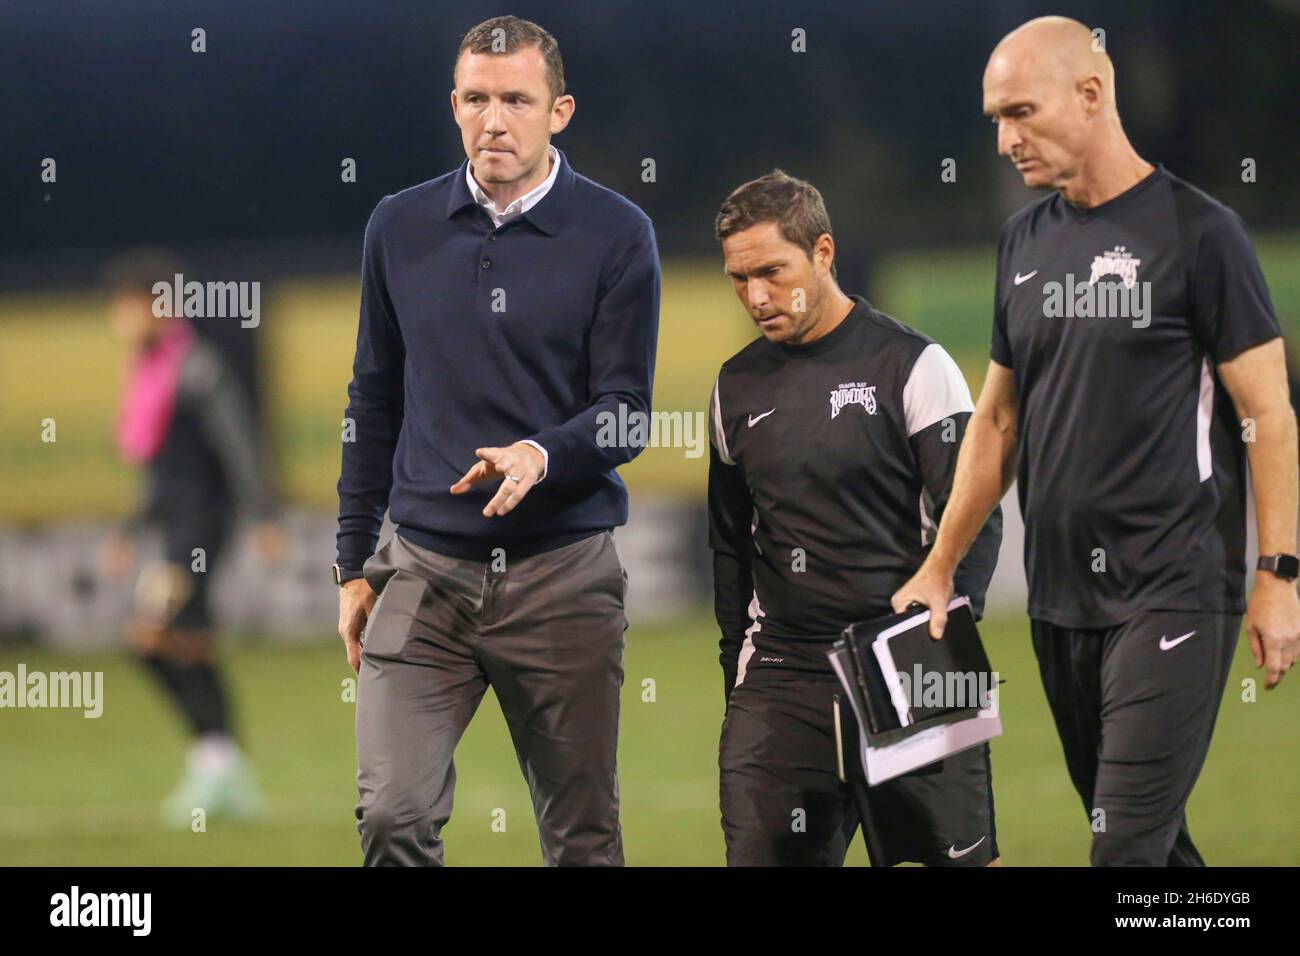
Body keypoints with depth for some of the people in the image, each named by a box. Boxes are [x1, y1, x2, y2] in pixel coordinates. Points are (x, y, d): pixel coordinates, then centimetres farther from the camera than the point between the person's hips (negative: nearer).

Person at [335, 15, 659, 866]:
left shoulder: (615, 234, -1)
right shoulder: (401, 228, 9)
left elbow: (626, 411, -3)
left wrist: (542, 457, -24)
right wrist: (354, 565, 14)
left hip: (564, 572, -2)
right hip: (425, 571, 2)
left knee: (582, 836, 4)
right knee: (392, 814, -14)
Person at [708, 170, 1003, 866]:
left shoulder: (912, 366, -3)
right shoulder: (737, 386, 11)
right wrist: (735, 673, 17)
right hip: (779, 672, 4)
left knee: (960, 857, -3)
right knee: (758, 854, -10)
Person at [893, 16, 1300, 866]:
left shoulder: (1195, 231, -7)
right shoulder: (1026, 242, 12)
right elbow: (998, 418, 19)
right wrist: (941, 568, 15)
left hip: (1171, 594, -6)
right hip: (1060, 597, 6)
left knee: (1130, 846, -12)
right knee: (1151, 835, 9)